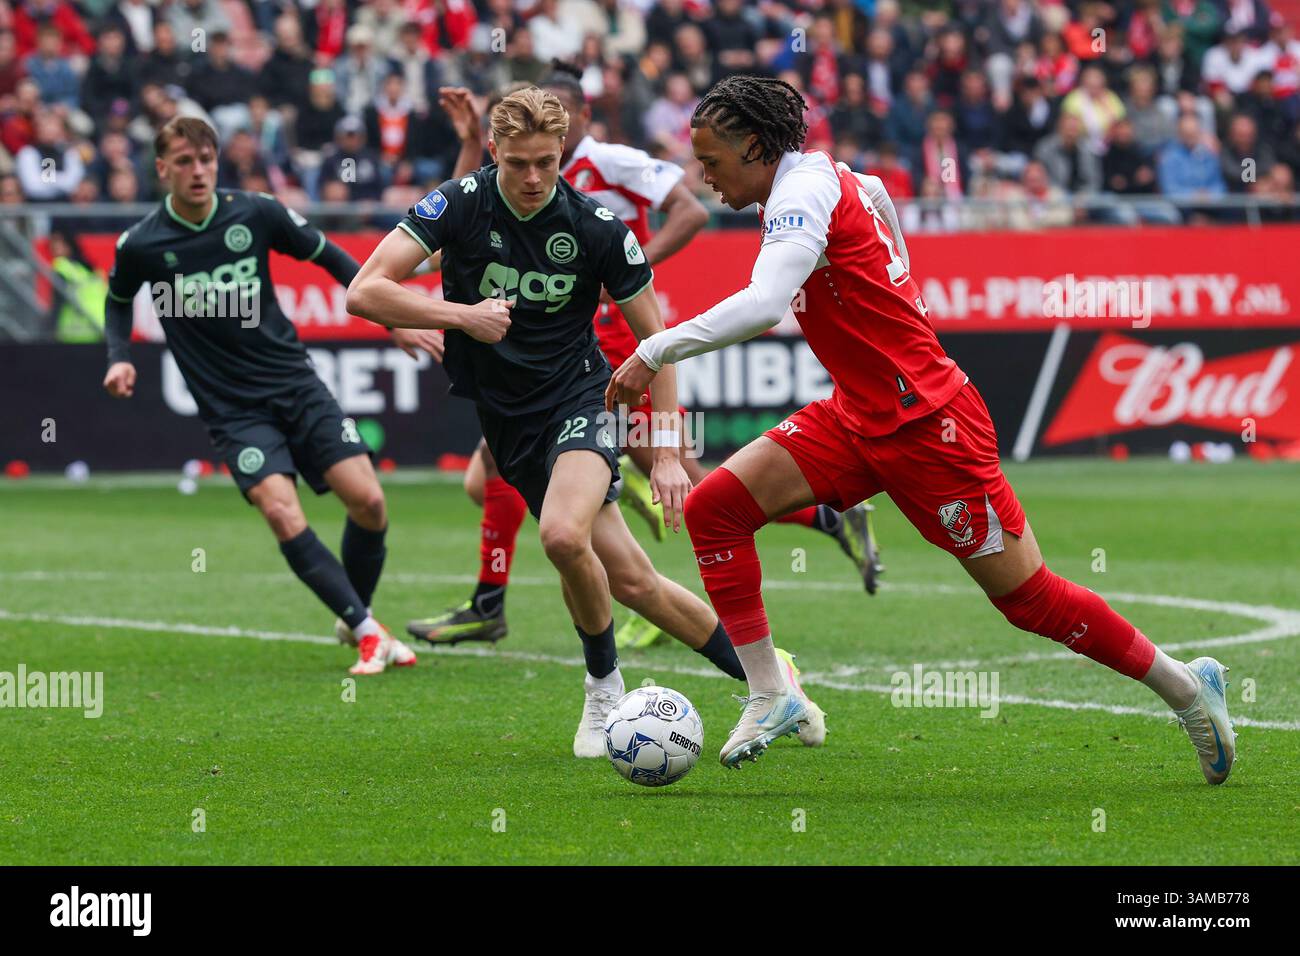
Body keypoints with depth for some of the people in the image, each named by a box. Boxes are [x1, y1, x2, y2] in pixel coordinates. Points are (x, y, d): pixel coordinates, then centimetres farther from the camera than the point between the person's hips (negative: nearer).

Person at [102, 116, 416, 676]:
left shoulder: (256, 214, -5)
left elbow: (326, 255, 9)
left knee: (368, 502, -9)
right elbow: (118, 301, 16)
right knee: (282, 513, -24)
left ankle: (355, 619, 17)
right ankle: (367, 632, -15)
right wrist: (119, 357, -1)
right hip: (233, 411, -2)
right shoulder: (140, 246, -6)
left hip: (294, 383, 2)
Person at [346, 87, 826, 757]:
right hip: (506, 420, 2)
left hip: (577, 399, -2)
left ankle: (603, 685, -5)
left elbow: (656, 338, 1)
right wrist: (460, 314, -27)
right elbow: (364, 292, -15)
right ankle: (765, 679, 14)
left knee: (563, 533, -29)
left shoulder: (598, 229, -10)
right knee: (631, 581, -2)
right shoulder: (460, 204, -9)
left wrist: (667, 451, -6)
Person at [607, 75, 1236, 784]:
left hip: (926, 426, -9)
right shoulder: (831, 178, 8)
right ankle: (769, 696, 0)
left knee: (1026, 595, -1)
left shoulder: (802, 192, -20)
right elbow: (877, 190, 32)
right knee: (713, 507, -5)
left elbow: (762, 305, -36)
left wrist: (657, 352, -31)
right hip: (857, 417, 9)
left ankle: (1186, 686, 16)